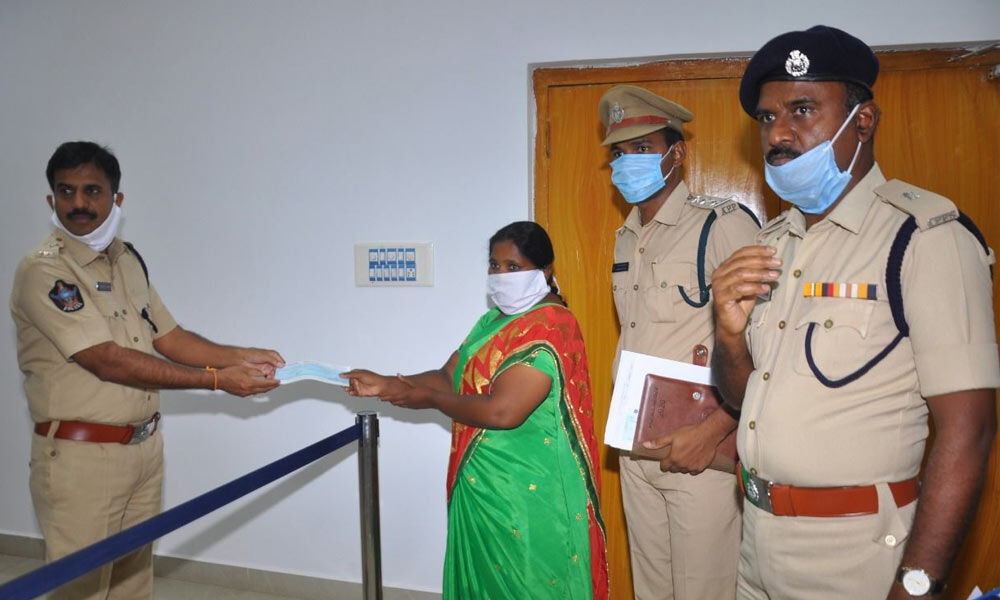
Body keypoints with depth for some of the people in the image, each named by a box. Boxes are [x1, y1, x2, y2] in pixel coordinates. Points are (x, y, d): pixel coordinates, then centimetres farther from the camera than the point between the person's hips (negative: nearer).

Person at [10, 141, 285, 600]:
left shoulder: (128, 261, 10)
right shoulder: (43, 270, -15)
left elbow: (166, 336, 11)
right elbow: (107, 361, -22)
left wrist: (238, 357, -5)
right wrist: (216, 379, -23)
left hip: (145, 447, 7)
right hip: (81, 458, -7)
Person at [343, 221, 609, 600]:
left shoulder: (549, 327, -19)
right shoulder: (492, 321, 11)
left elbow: (502, 411, -27)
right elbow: (449, 378, 9)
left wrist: (425, 397, -14)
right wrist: (384, 384, -7)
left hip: (529, 491, -8)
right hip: (482, 483, 8)